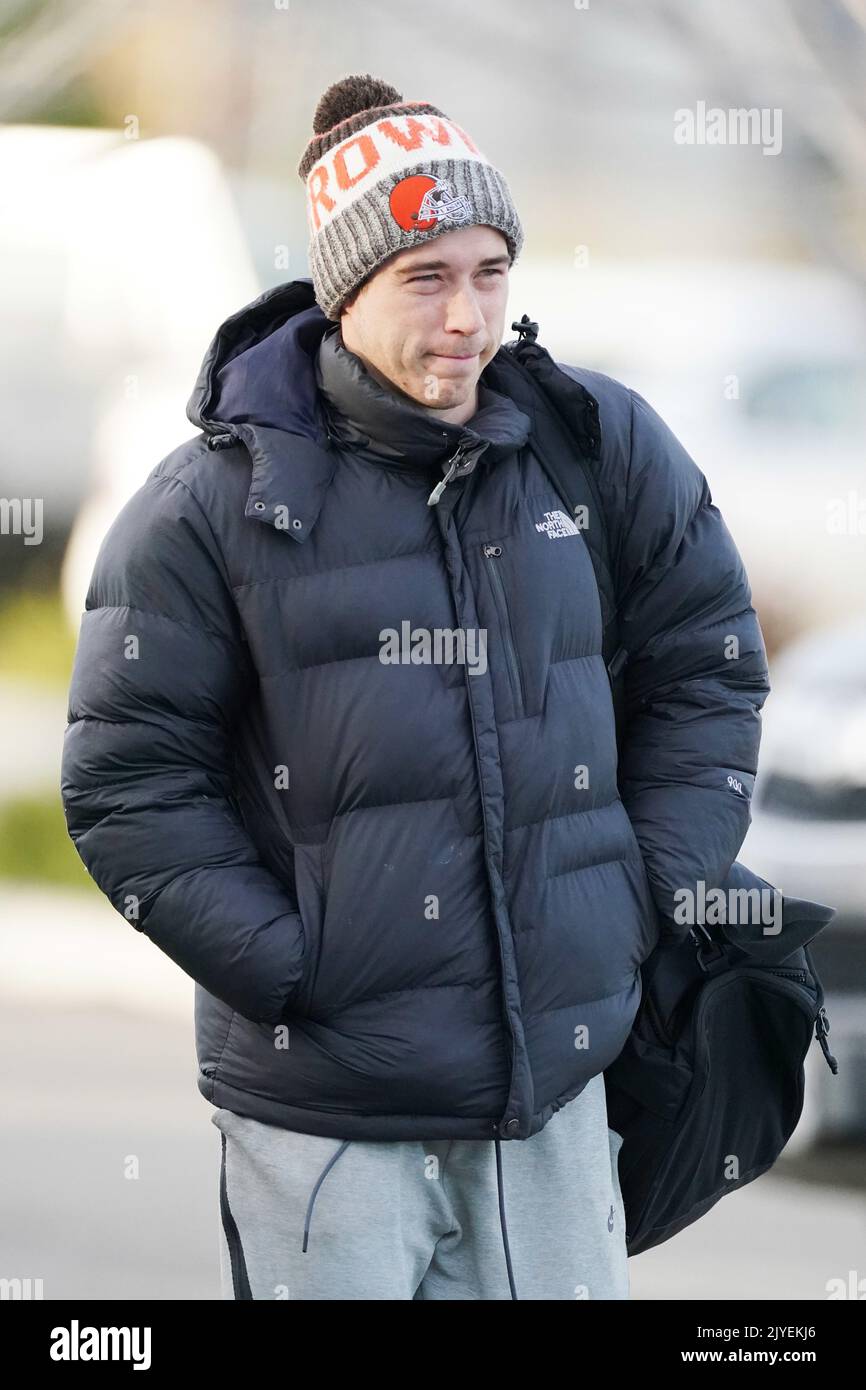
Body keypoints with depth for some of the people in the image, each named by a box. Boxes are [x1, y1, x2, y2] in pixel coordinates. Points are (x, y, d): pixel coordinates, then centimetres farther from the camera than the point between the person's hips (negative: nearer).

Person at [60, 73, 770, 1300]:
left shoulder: (597, 443, 4)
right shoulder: (216, 504, -6)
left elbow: (708, 662, 15)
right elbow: (129, 783, -4)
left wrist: (647, 898, 6)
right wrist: (287, 967, -10)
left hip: (556, 1084, 3)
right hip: (322, 1111, -3)